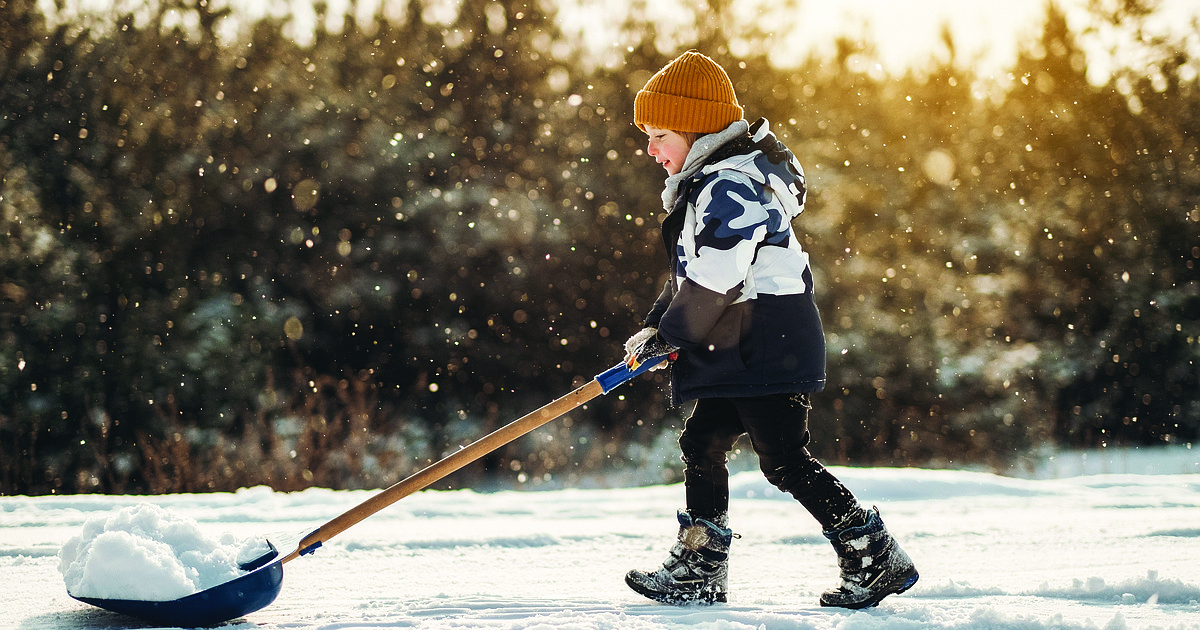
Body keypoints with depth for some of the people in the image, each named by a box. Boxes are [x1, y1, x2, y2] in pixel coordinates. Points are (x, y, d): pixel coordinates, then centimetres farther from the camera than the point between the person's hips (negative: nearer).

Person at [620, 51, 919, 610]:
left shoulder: (730, 186, -19)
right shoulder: (708, 182, 16)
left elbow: (714, 283, -25)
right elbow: (690, 273, 22)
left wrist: (665, 335, -12)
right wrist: (657, 326, 11)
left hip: (768, 348, -11)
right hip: (738, 351, 11)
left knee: (784, 460, -8)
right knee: (702, 441, 13)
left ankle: (877, 561, -1)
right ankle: (698, 569, 20)